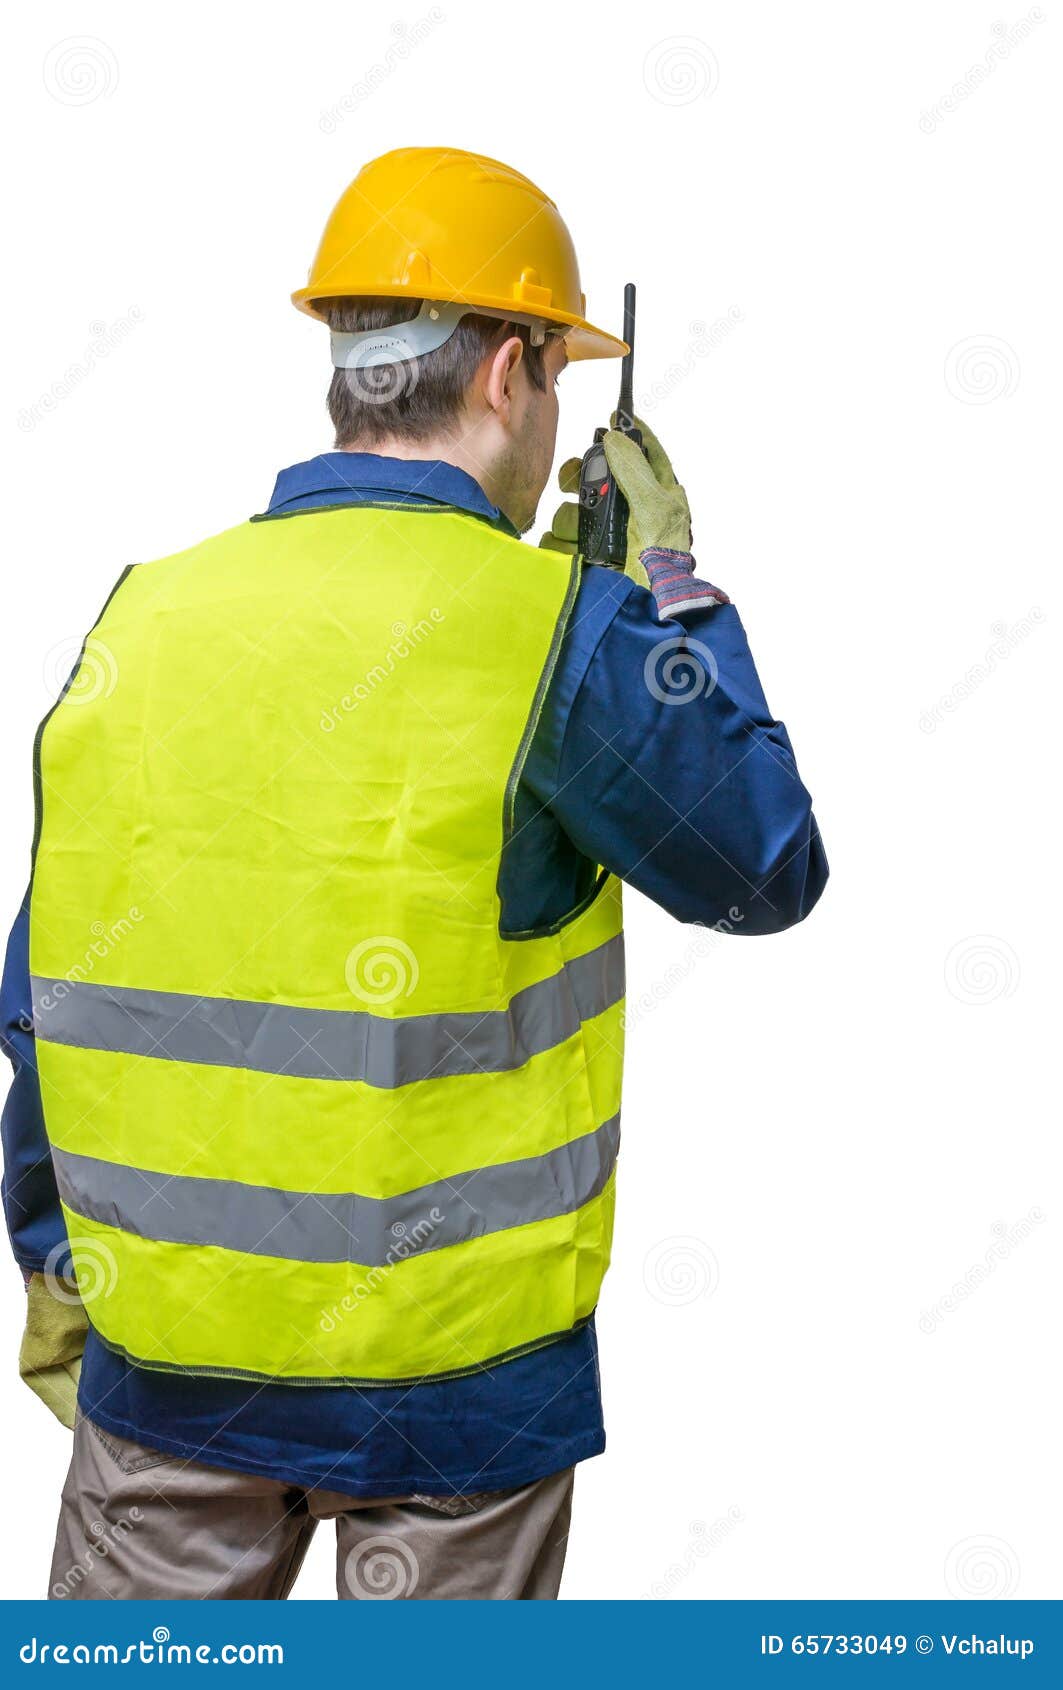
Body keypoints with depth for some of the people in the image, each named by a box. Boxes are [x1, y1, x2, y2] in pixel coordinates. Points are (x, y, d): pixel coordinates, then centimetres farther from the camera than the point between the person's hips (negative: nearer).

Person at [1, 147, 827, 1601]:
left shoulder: (145, 615, 0)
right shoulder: (555, 634, -14)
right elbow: (769, 870, 0)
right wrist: (670, 583, 9)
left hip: (164, 1355, 4)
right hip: (457, 1377, -3)